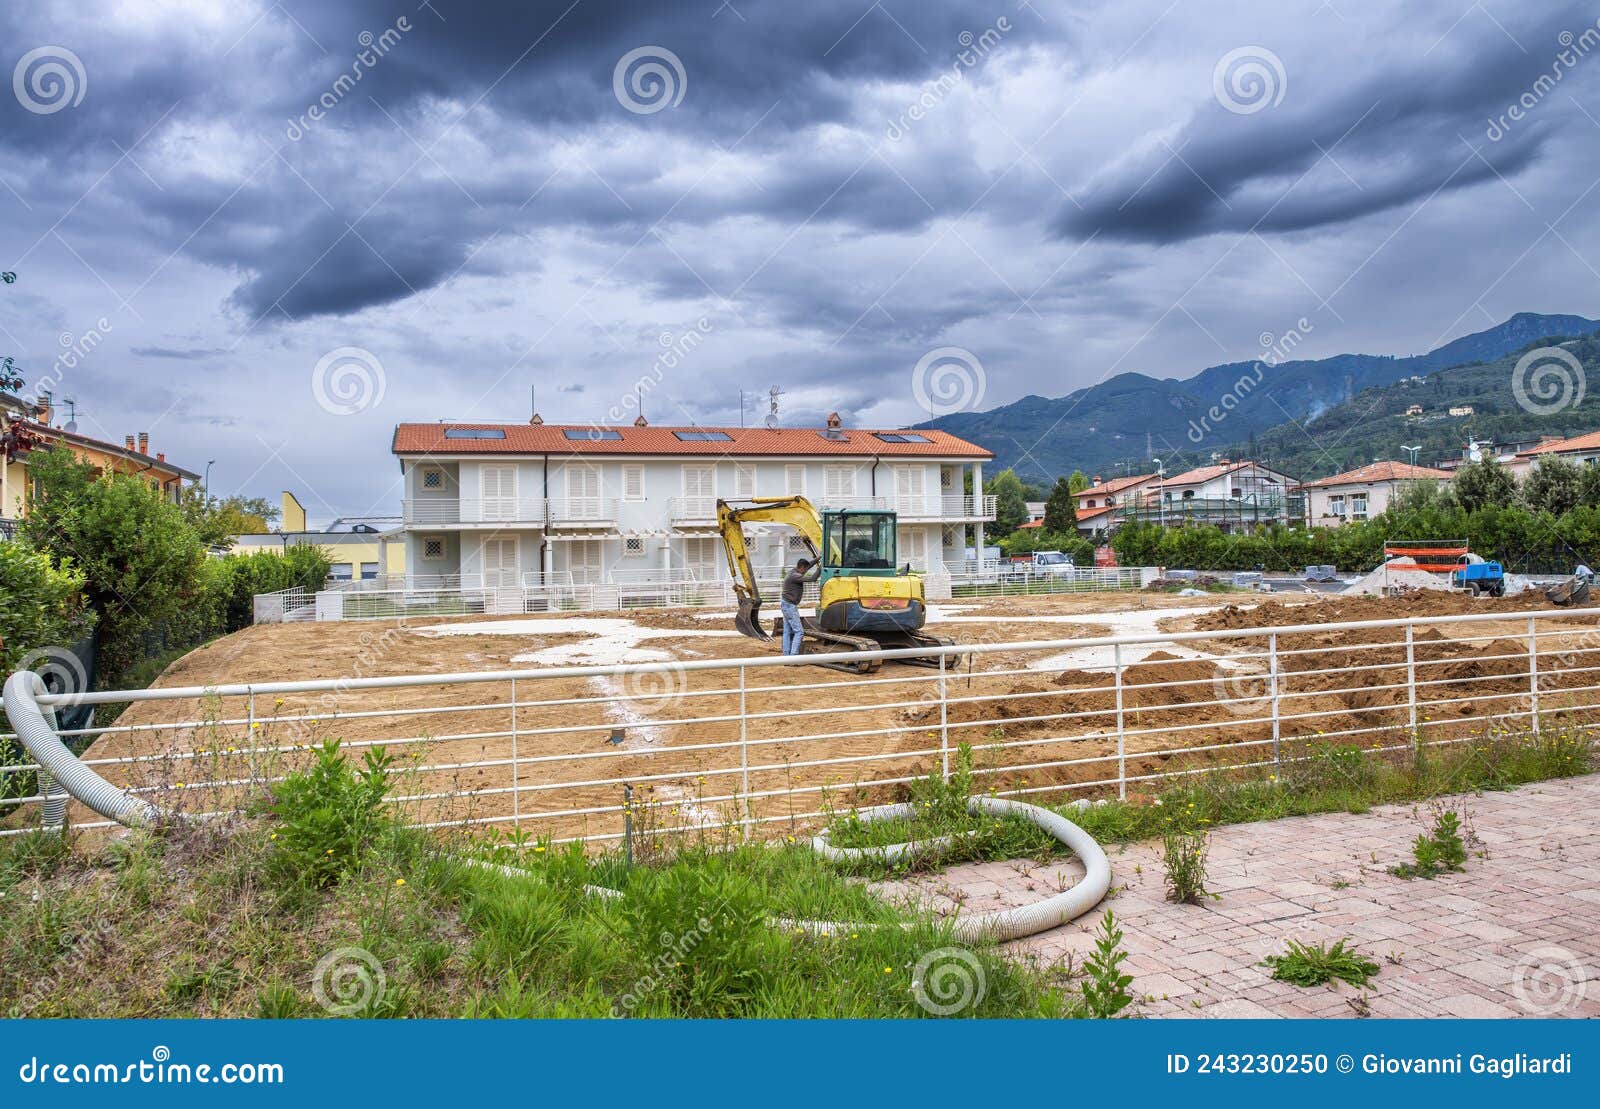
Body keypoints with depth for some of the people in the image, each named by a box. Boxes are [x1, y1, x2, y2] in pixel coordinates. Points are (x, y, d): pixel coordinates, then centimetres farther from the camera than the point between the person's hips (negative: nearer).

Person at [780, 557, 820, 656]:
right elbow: (812, 578, -24)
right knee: (799, 632, -10)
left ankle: (786, 655, 12)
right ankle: (793, 655, -15)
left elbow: (808, 565, 25)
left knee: (787, 632, 10)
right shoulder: (795, 576, -20)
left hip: (787, 606, 10)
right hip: (790, 606, -10)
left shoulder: (793, 572, 9)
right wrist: (819, 568, -11)